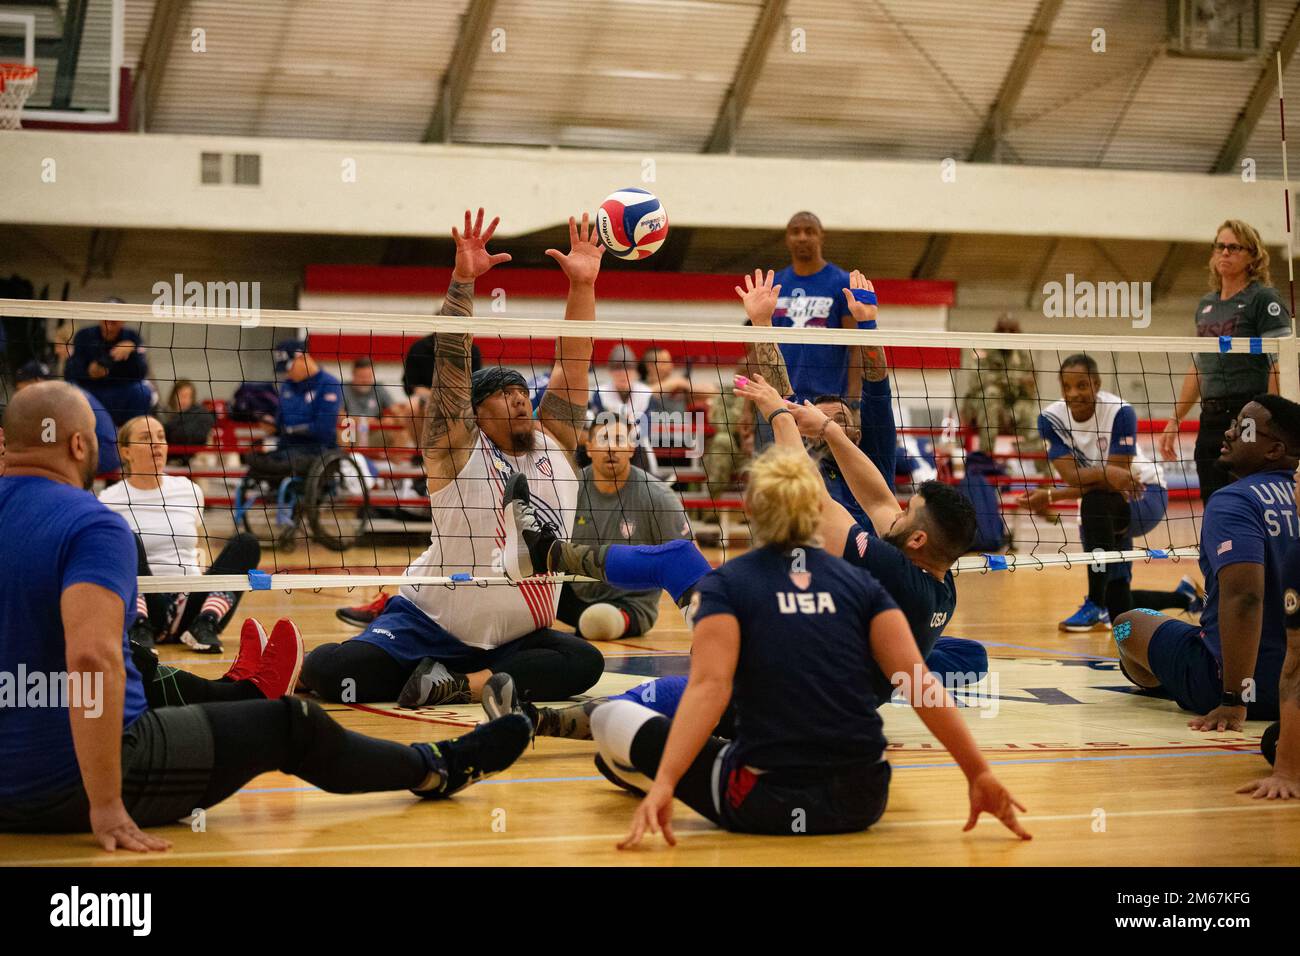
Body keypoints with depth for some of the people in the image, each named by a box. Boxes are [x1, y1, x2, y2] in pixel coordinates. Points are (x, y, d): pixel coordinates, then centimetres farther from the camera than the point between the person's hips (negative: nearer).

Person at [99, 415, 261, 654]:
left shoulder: (189, 491, 14)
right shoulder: (110, 500, 3)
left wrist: (200, 561, 12)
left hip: (192, 607, 4)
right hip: (145, 606, -3)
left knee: (246, 543, -16)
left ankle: (204, 625, -30)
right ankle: (139, 629, -39)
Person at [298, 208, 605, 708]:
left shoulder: (555, 445, 6)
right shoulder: (456, 450, -5)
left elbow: (573, 364, 0)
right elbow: (452, 362, -16)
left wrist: (582, 284, -10)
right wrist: (462, 281, -27)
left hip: (514, 641, 5)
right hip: (429, 627, -5)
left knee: (583, 663, -25)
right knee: (324, 670, -23)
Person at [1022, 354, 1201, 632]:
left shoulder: (1120, 412, -25)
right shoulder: (1051, 418, -14)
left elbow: (1116, 481, -28)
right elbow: (1071, 476, -23)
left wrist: (1051, 496, -37)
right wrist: (1105, 473, -45)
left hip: (1145, 496, -5)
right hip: (1101, 514, 5)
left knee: (1095, 502, -39)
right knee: (1119, 611, 4)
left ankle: (1095, 606, -29)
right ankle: (1184, 596, 34)